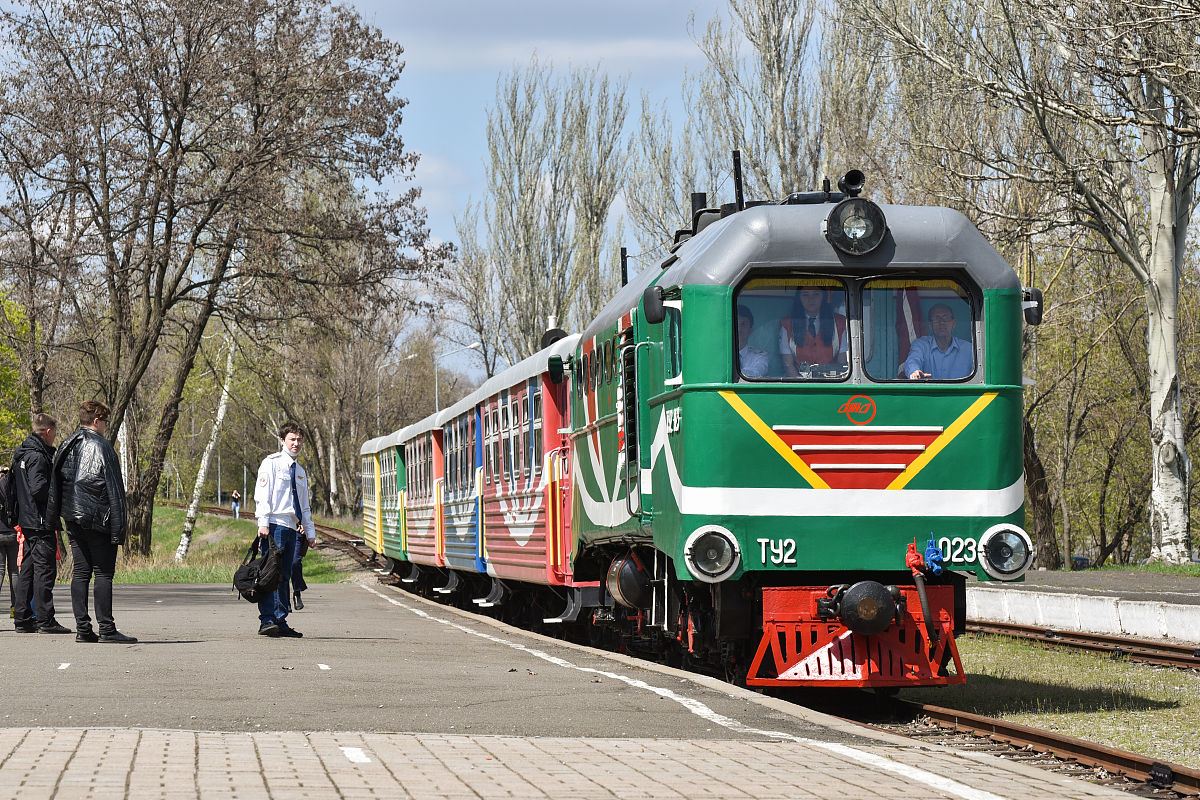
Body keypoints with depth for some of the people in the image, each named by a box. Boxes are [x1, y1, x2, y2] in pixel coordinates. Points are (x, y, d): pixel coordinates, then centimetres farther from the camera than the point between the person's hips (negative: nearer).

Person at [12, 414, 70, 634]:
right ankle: (45, 620, -8)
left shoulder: (21, 455, 16)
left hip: (27, 522, 10)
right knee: (44, 570, -8)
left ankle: (22, 618, 15)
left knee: (28, 570, 12)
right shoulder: (38, 456, -15)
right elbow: (38, 488, -23)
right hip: (42, 522, -10)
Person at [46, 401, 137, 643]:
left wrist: (53, 516, 18)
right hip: (97, 520, -7)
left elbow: (54, 485, 15)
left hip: (73, 520, 7)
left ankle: (82, 628, 4)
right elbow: (114, 490, -11)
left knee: (80, 573, 8)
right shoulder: (101, 446, -9)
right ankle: (106, 629, -8)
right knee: (104, 573, -5)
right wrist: (118, 527, -10)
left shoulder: (67, 446, 13)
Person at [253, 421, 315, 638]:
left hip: (291, 528, 7)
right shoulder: (271, 463, 1)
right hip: (274, 525, -7)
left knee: (285, 575, 5)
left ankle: (281, 622, 5)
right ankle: (267, 621, -17)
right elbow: (262, 494, -7)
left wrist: (310, 531, 21)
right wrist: (263, 523, -17)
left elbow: (304, 505, 28)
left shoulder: (300, 471, 23)